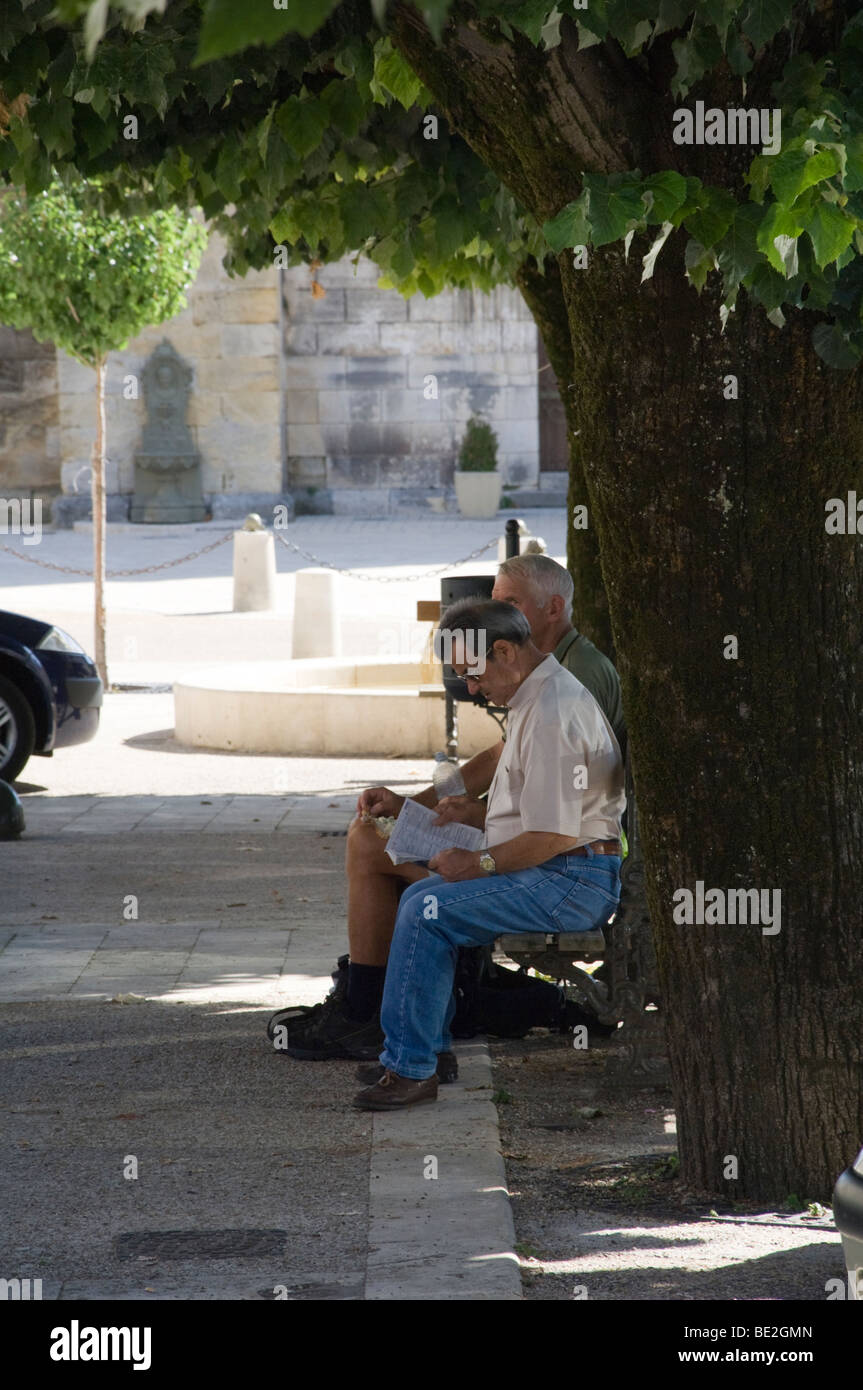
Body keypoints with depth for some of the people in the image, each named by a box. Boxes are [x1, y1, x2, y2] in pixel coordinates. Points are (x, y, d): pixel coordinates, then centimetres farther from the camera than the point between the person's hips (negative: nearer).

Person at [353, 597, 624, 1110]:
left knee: (428, 913, -19)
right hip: (556, 878, 11)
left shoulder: (552, 715, -19)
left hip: (572, 884, -11)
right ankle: (434, 1045, 13)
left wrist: (479, 864, -12)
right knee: (420, 897, 13)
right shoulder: (538, 699, 16)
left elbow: (554, 836, -23)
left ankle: (411, 1067, -14)